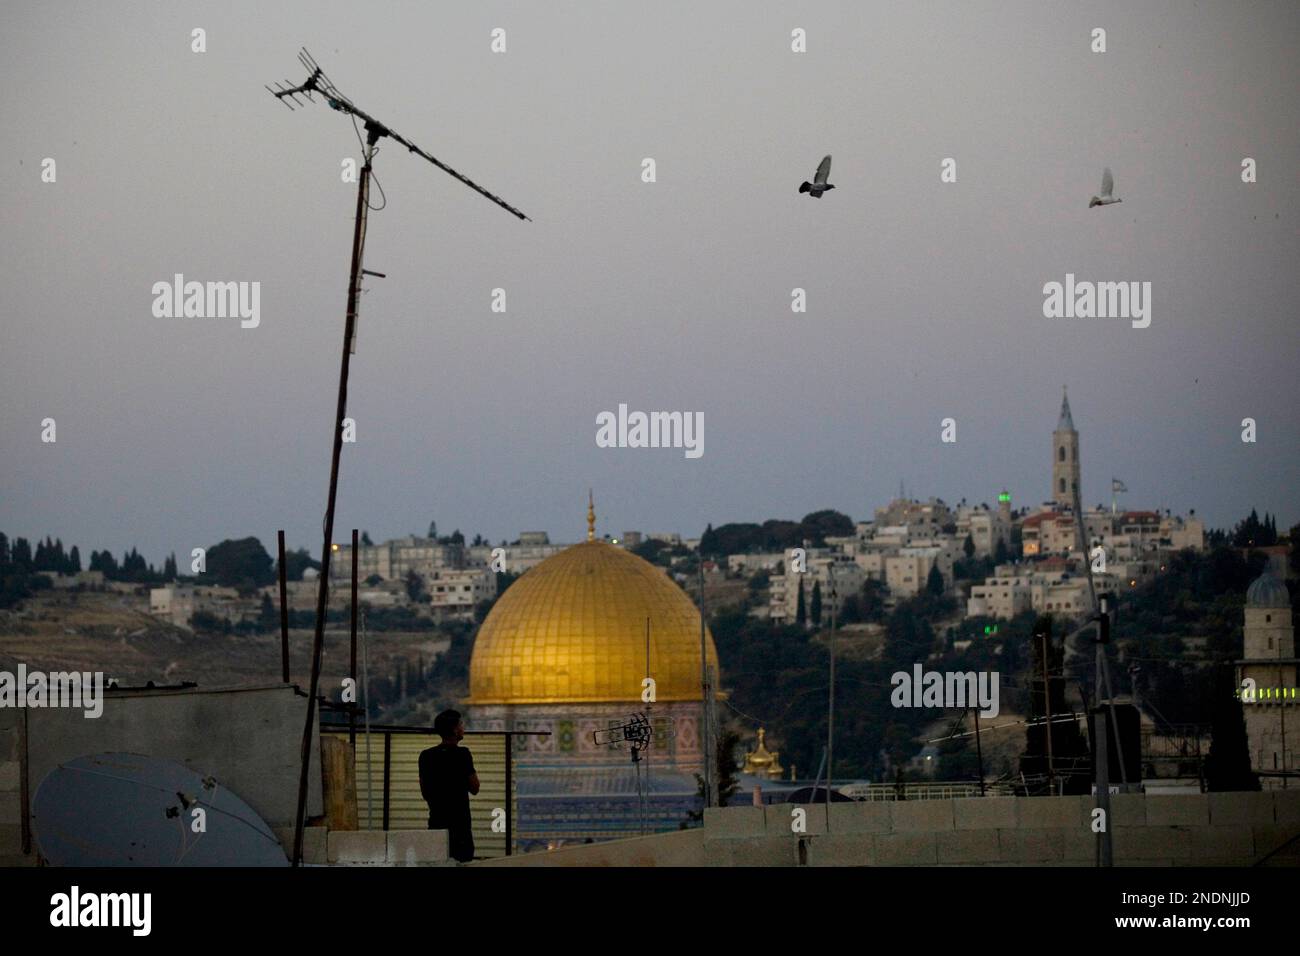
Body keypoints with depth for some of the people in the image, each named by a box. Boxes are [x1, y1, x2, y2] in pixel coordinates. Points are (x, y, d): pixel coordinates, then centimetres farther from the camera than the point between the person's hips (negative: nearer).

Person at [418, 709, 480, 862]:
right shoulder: (462, 755, -10)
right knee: (463, 859, -5)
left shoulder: (426, 756, 7)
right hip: (459, 821, -5)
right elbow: (474, 788, -5)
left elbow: (425, 792, 13)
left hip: (435, 821, 5)